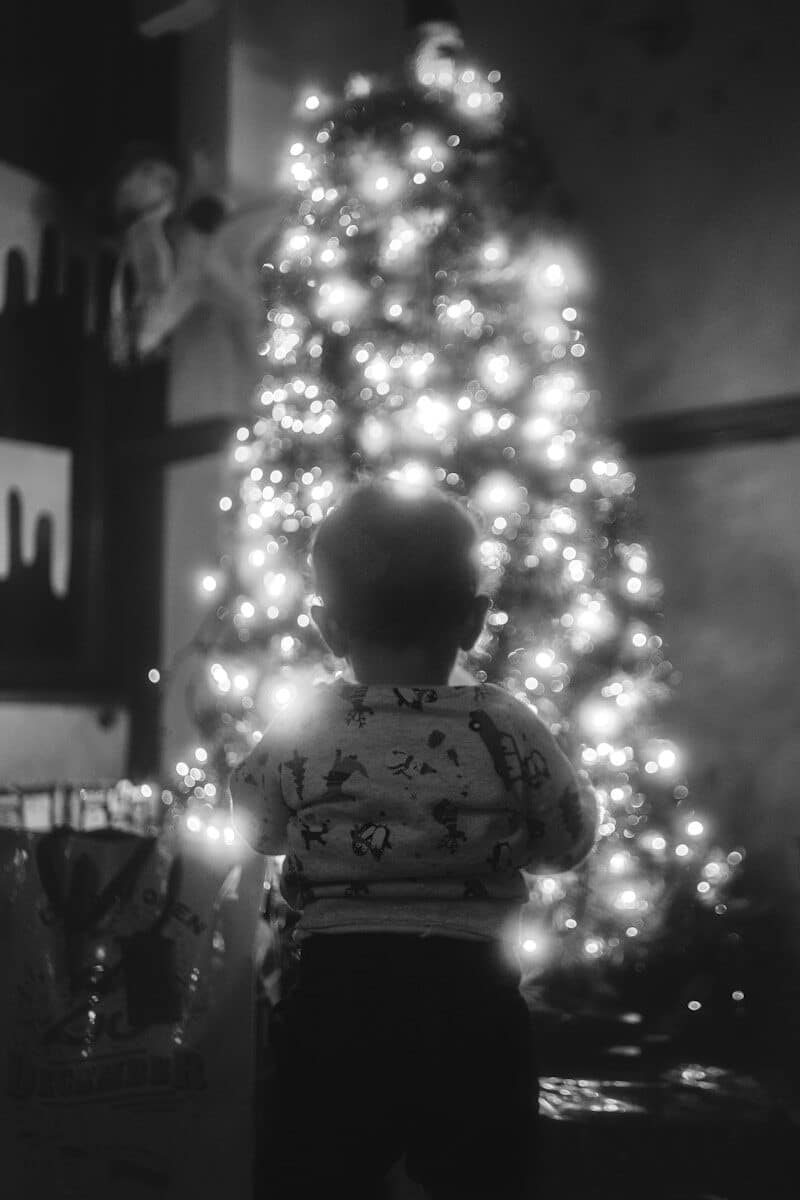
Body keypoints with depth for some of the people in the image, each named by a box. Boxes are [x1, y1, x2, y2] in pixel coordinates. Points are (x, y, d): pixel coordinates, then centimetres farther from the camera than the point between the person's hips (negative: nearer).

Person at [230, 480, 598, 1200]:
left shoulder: (298, 734, -7)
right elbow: (571, 840, 5)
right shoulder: (506, 730, -9)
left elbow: (255, 828, 10)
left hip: (334, 1001, 0)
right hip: (472, 1009, 0)